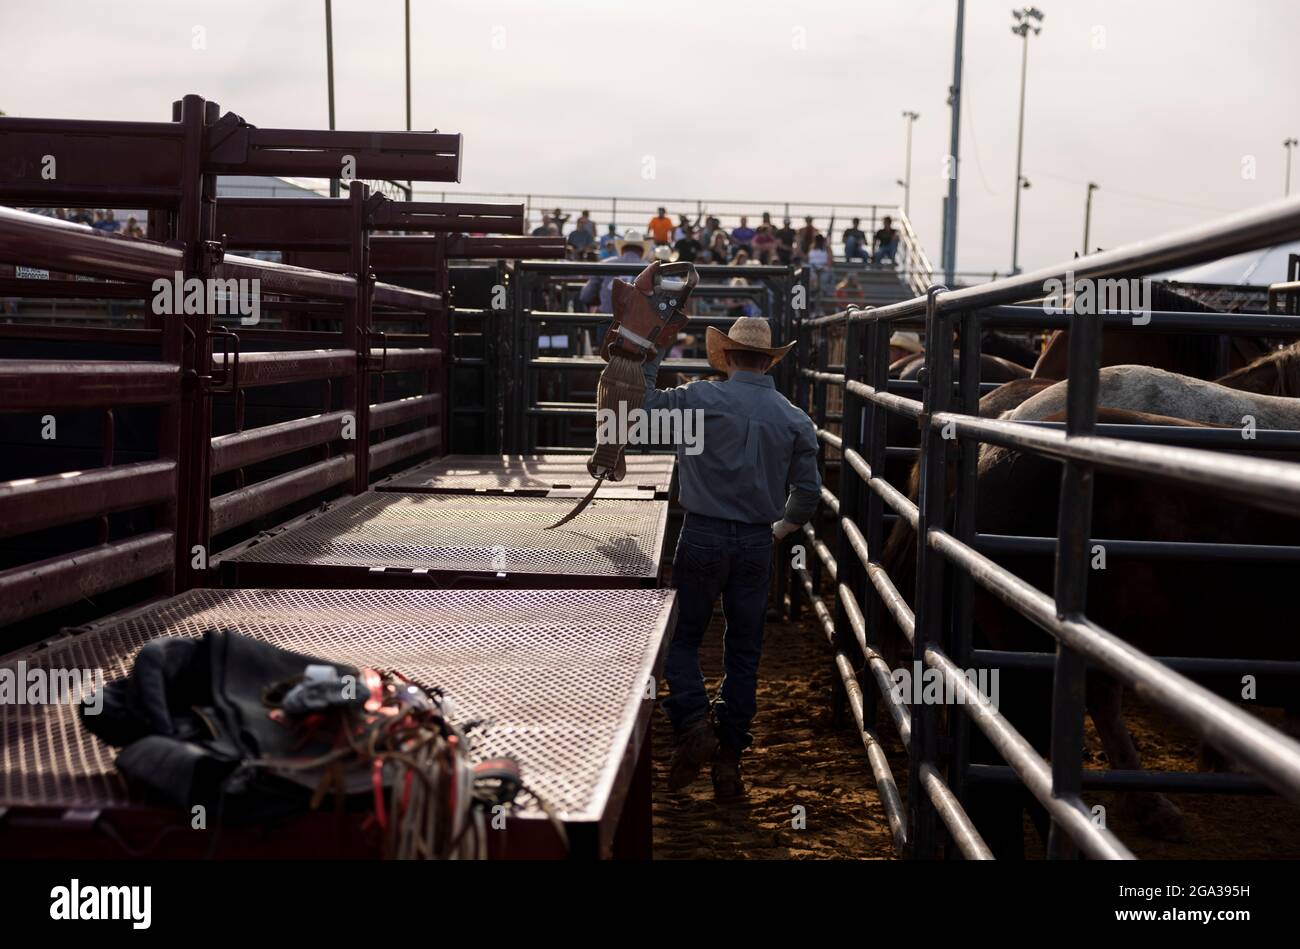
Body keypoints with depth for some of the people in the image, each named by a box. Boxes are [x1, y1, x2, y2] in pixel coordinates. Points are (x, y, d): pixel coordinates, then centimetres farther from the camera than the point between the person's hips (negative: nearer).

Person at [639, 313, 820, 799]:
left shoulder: (702, 398, -7)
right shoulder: (794, 419, 3)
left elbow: (640, 407, 1)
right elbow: (808, 492, 7)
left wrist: (651, 360, 15)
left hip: (703, 537, -2)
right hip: (756, 545, 3)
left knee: (683, 637, 11)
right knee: (743, 653, 10)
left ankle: (693, 723, -10)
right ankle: (729, 759, 13)